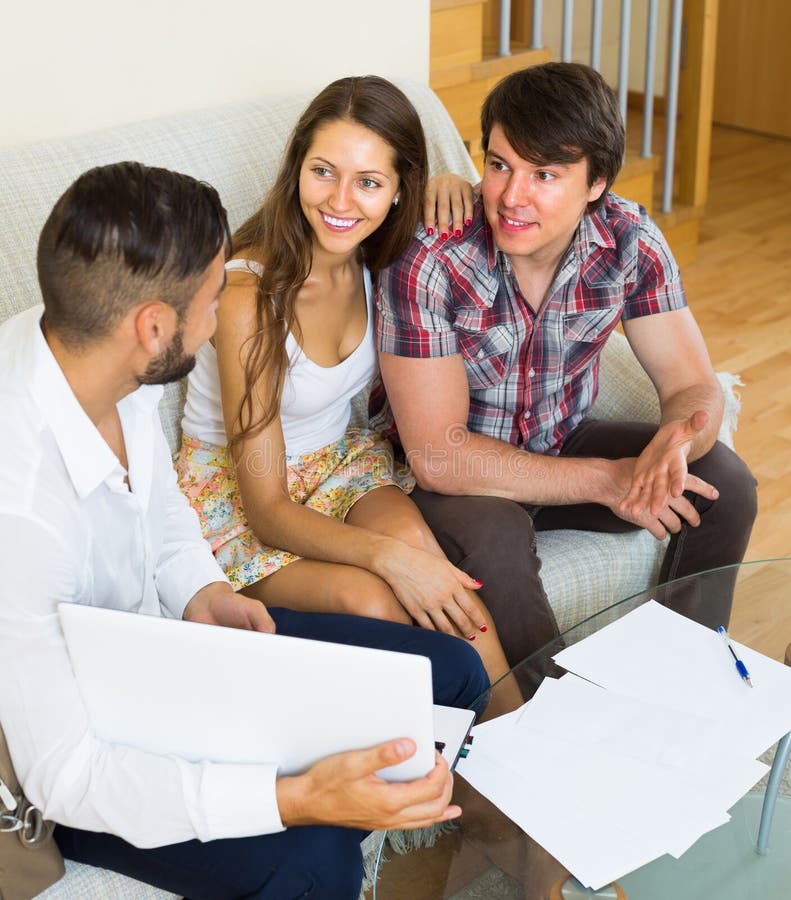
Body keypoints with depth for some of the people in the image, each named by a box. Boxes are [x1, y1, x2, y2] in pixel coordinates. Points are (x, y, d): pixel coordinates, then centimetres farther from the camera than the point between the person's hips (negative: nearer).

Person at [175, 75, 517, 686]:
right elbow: (267, 511, -25)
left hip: (341, 459, 5)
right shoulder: (251, 297, -27)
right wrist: (387, 555, -42)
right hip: (234, 497, -5)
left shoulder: (381, 258, -9)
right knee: (373, 601, -33)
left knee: (414, 539, -30)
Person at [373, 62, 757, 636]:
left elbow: (694, 386, -11)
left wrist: (673, 441, -38)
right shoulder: (426, 261, -28)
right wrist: (605, 480, -30)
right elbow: (439, 456, -28)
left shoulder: (630, 242, -15)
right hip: (456, 474, -4)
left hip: (563, 443, 5)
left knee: (723, 480, -14)